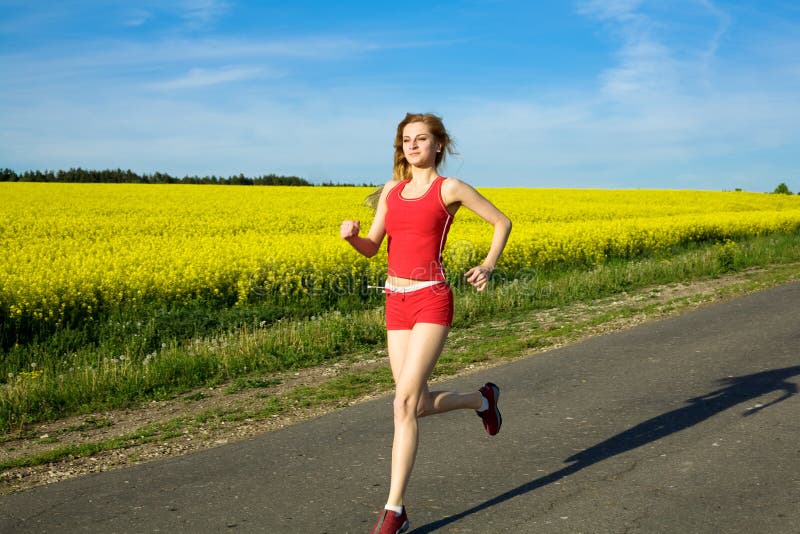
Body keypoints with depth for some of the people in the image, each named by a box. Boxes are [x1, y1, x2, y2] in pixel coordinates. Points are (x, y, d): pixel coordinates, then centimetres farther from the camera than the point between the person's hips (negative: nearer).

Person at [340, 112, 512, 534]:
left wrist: (489, 266, -5)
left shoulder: (450, 188, -2)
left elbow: (502, 222, 8)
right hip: (396, 303, 7)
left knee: (404, 403, -14)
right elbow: (371, 249, 11)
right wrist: (351, 235, -11)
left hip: (432, 301, -7)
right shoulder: (391, 190, 13)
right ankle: (482, 399, 38)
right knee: (420, 405, 10)